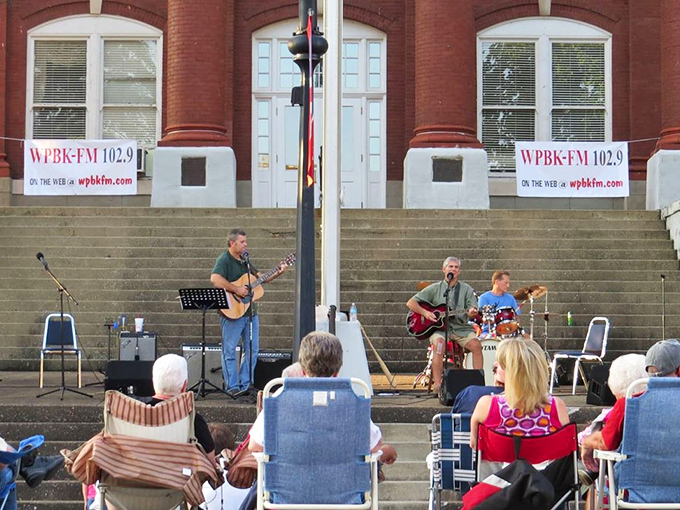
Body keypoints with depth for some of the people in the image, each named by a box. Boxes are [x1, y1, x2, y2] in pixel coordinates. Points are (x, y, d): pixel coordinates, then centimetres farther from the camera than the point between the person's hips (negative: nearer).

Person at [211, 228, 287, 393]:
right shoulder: (224, 260, -10)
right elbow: (215, 279, -27)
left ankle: (246, 384, 18)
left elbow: (259, 278, 22)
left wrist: (278, 273, 9)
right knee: (229, 350, -2)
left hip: (251, 311, 8)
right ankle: (232, 387, 3)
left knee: (252, 349, 10)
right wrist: (236, 289, -25)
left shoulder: (245, 260, 15)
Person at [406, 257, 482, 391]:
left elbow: (472, 313, 3)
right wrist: (425, 312, -11)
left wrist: (472, 313, -23)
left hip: (460, 327, 2)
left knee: (476, 344, -25)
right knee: (439, 343, -34)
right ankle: (437, 384, -32)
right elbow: (410, 303, 6)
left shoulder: (466, 289, 12)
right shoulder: (435, 288, 9)